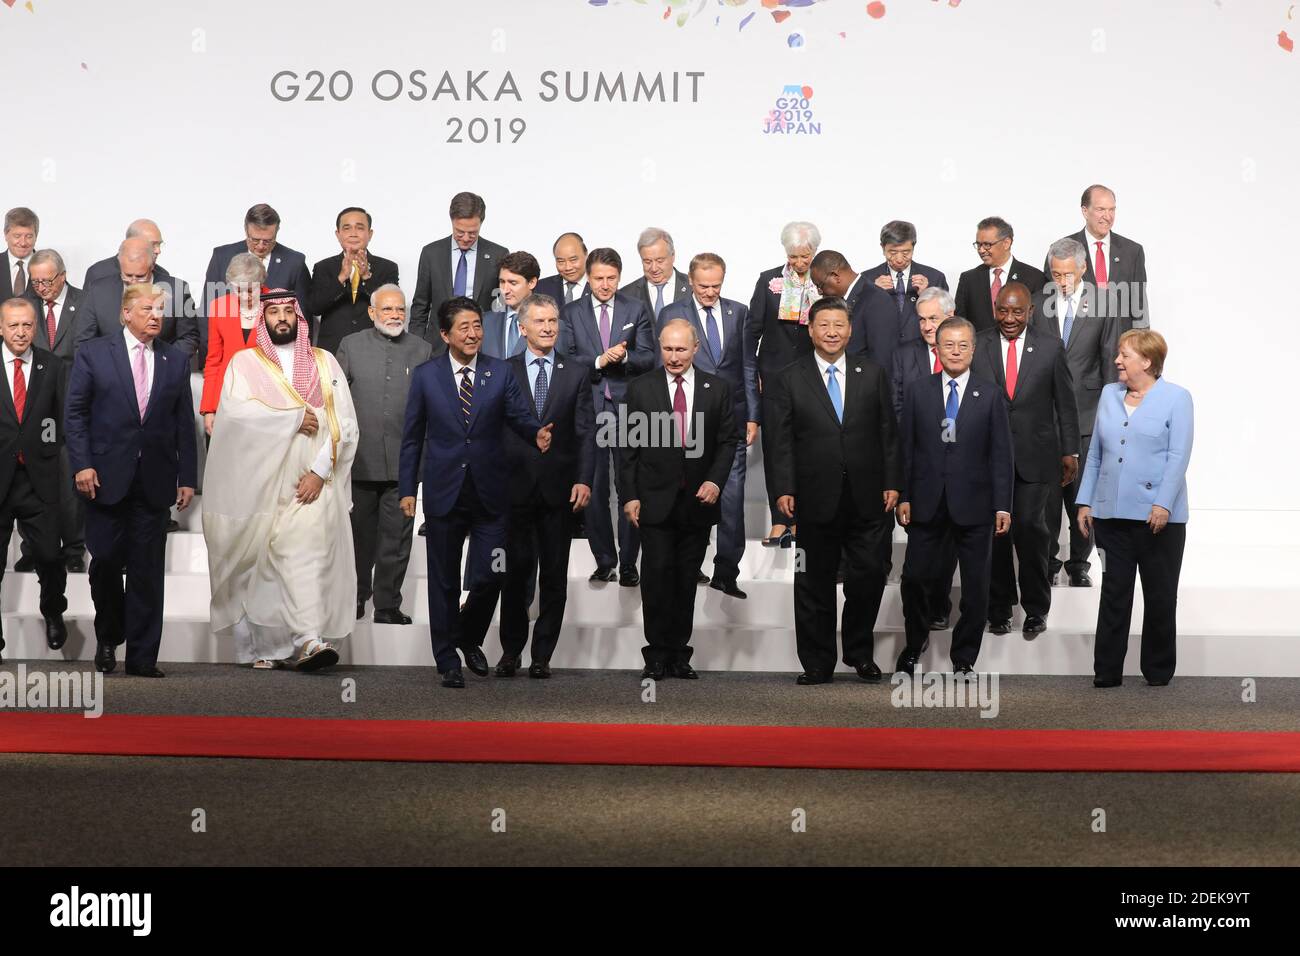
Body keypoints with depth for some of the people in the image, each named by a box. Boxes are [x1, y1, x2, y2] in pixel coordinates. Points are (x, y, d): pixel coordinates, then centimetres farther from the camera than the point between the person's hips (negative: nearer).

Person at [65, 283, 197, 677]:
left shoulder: (177, 360, 9)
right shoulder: (93, 353, 2)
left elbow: (184, 422, 9)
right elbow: (75, 413, 1)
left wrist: (187, 477, 5)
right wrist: (82, 464, -9)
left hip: (155, 480, 2)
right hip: (107, 477, -2)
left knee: (148, 570, 2)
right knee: (106, 561, 1)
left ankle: (143, 657, 7)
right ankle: (108, 637, 26)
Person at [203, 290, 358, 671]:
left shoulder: (325, 363, 12)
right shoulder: (245, 362, 9)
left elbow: (345, 423, 4)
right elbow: (237, 410, -10)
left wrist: (320, 471, -8)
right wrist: (295, 418, -10)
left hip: (310, 483, 0)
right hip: (260, 481, 0)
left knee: (306, 553, -16)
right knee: (261, 564, 2)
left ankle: (308, 641, -25)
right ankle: (261, 646, 12)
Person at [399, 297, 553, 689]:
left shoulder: (500, 372, 3)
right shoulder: (426, 375, 2)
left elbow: (521, 416, -5)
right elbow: (412, 437, 5)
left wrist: (537, 433, -29)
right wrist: (407, 489, 1)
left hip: (490, 493, 0)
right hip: (444, 492, 0)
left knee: (488, 579, -1)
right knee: (444, 582, 8)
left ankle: (469, 638, 28)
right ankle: (447, 659, 21)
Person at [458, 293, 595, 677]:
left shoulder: (577, 374, 8)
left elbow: (586, 432, 3)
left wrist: (583, 480, -8)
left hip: (559, 490, 1)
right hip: (514, 489, -1)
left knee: (554, 576, 5)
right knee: (515, 572, 2)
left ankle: (542, 655, 14)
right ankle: (511, 650, 15)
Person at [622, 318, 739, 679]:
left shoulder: (717, 388, 5)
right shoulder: (640, 389, 2)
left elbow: (729, 440, 6)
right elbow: (629, 447, 2)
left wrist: (716, 480, -8)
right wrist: (630, 496, -4)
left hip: (698, 500, 1)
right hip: (655, 500, -1)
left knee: (687, 579, 6)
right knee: (657, 574, -7)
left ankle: (679, 653, 14)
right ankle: (657, 653, 0)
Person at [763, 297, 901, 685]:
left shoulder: (873, 374, 9)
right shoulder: (787, 381, 3)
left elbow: (888, 433, 8)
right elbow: (780, 441, -1)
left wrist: (892, 482, 2)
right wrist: (784, 489, -9)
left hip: (868, 499, 1)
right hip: (816, 501, -1)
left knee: (868, 576, 2)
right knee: (815, 584, 5)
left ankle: (860, 652, 21)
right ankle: (817, 663, 14)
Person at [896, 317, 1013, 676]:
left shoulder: (990, 394, 1)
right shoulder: (916, 390, 5)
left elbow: (1001, 454, 0)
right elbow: (906, 447, 4)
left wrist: (1002, 505, -5)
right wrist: (903, 496, -1)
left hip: (973, 503, -1)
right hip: (927, 502, 1)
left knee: (975, 587, 5)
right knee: (915, 579, 4)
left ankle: (964, 658, 18)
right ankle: (914, 646, 27)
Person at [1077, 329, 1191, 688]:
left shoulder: (1176, 398, -3)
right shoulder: (1109, 395, 11)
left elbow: (1178, 456, -10)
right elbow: (1095, 453, 13)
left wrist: (1163, 504, -19)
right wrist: (1085, 502, 9)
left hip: (1158, 516, -4)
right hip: (1111, 513, 4)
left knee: (1159, 596, 6)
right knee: (1113, 594, 6)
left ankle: (1159, 671, 18)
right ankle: (1107, 671, 9)